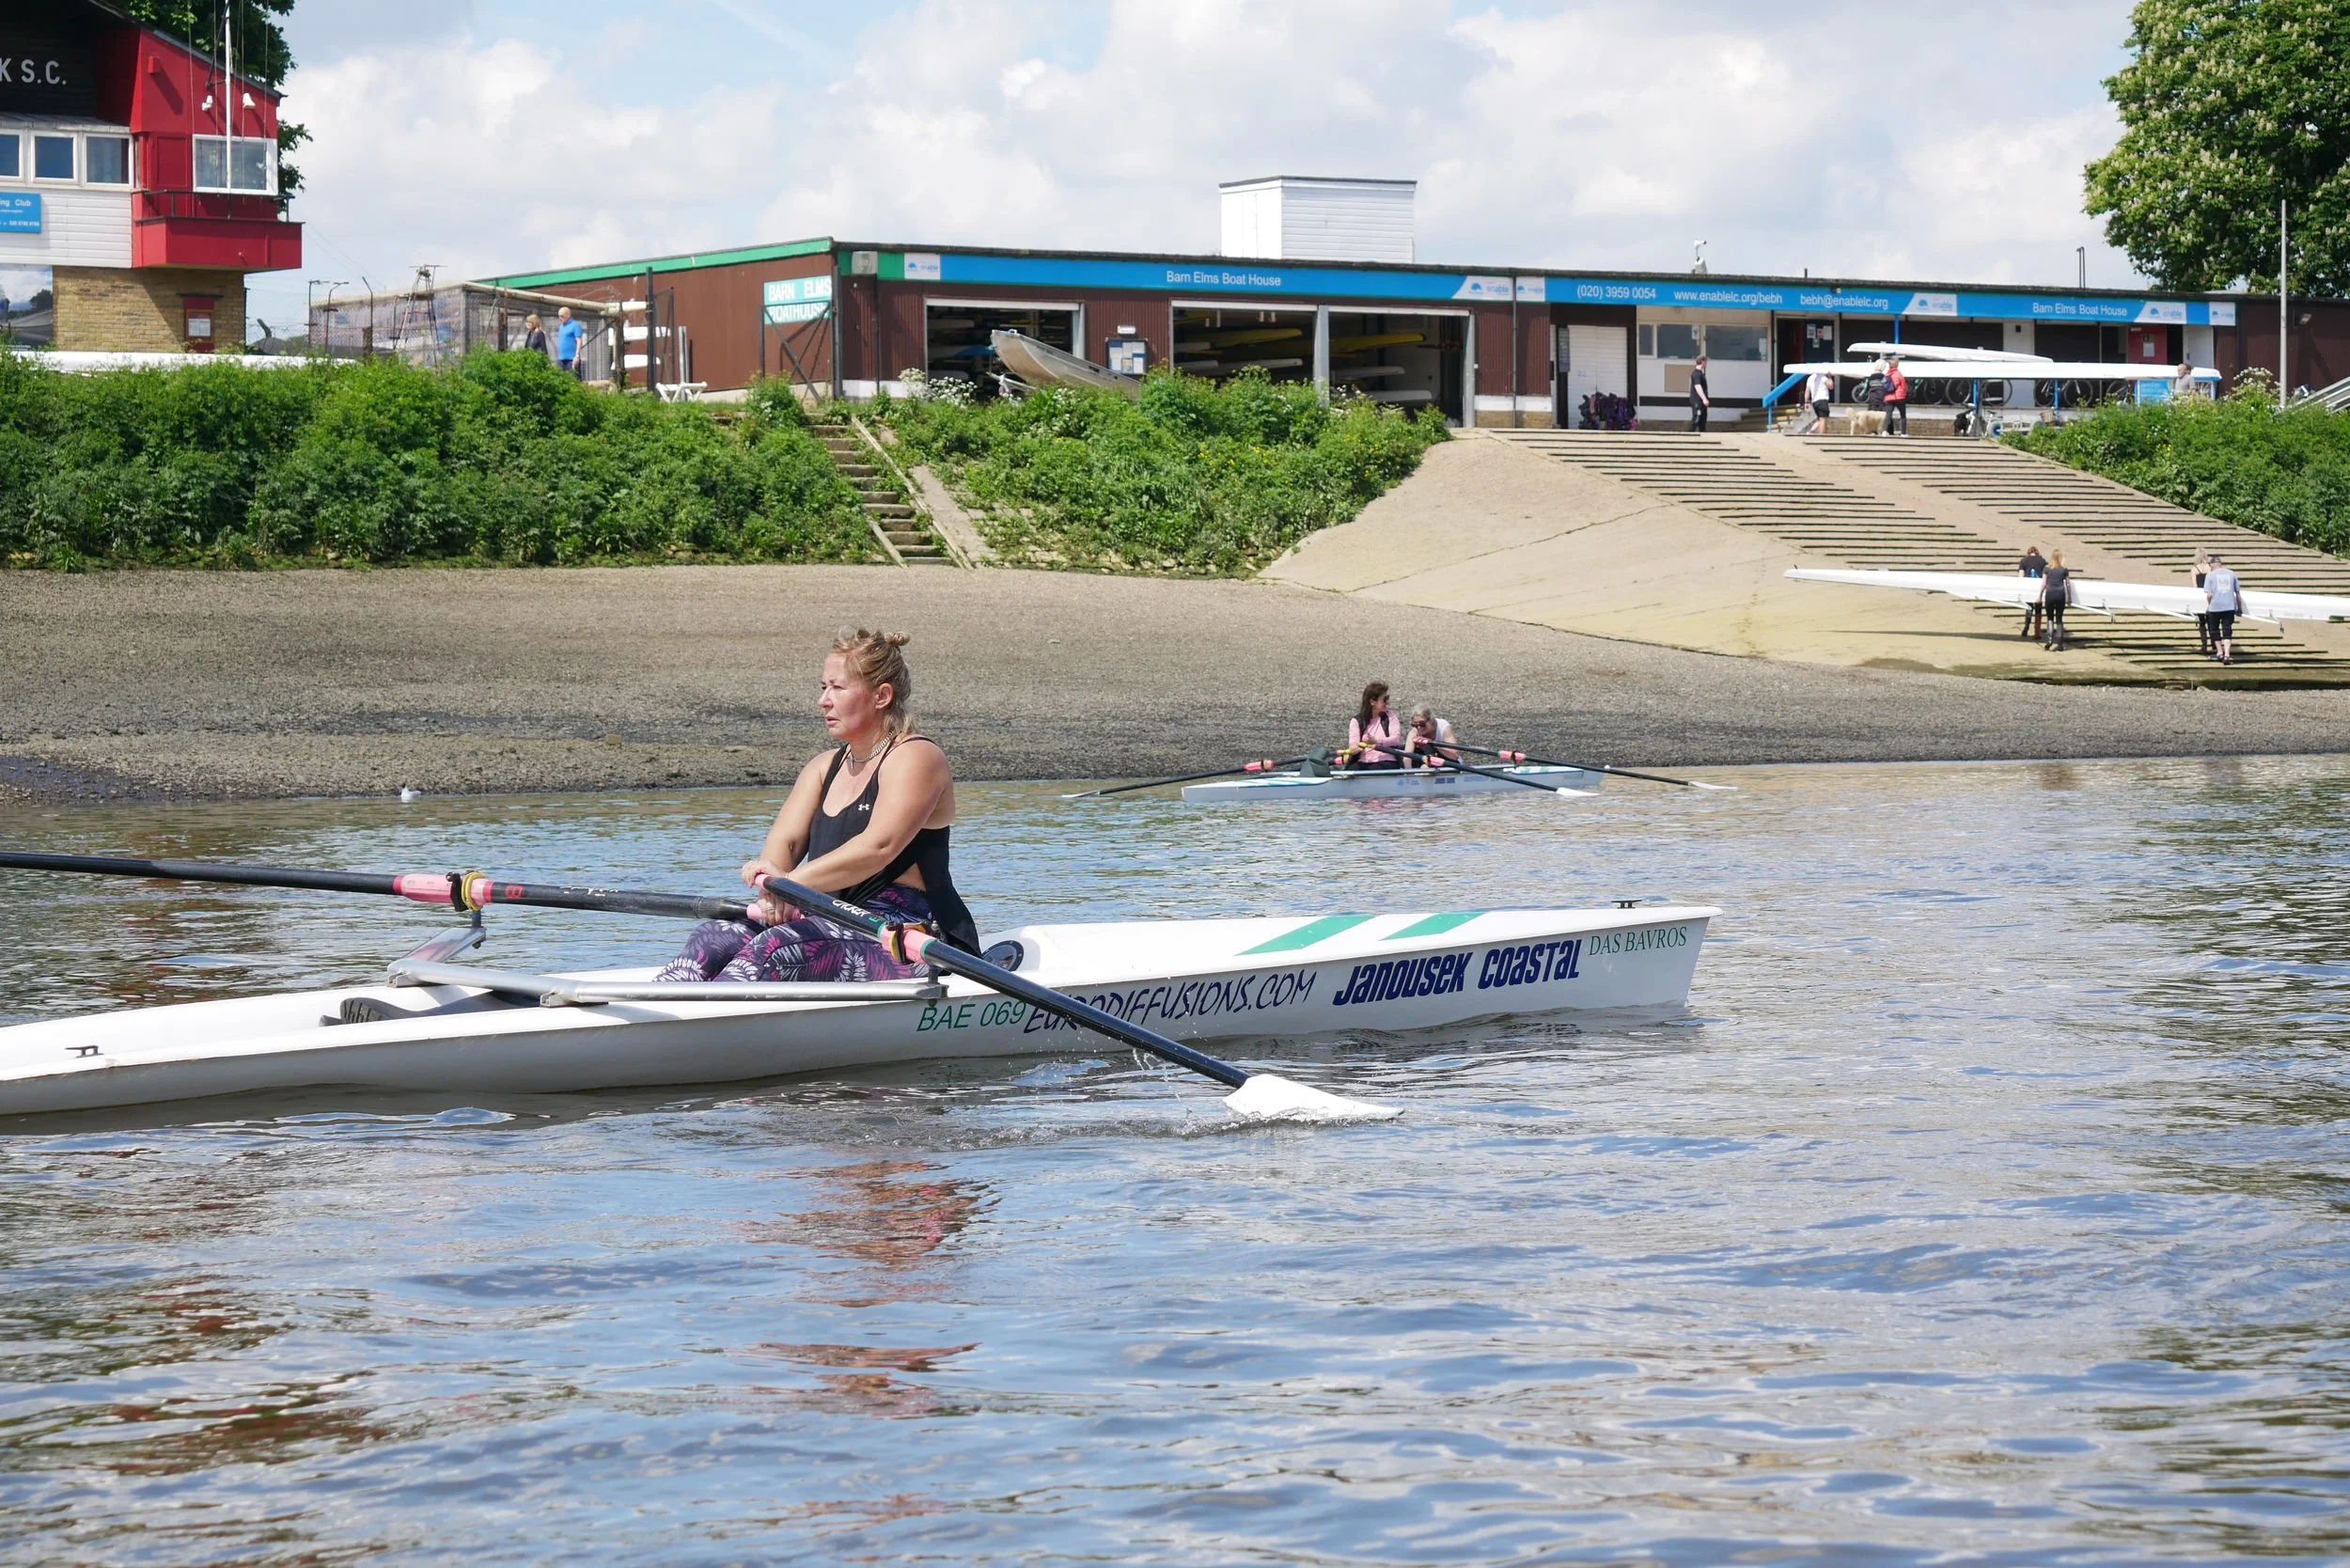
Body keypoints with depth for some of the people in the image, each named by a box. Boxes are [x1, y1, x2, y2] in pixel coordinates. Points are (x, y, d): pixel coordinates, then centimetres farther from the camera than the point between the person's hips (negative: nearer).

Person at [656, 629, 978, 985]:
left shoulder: (915, 757, -7)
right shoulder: (826, 766, 19)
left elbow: (879, 847, -22)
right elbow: (785, 839, 5)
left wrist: (793, 882, -28)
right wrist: (772, 879, -19)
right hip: (837, 924, 8)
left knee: (775, 949, -32)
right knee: (712, 938, -14)